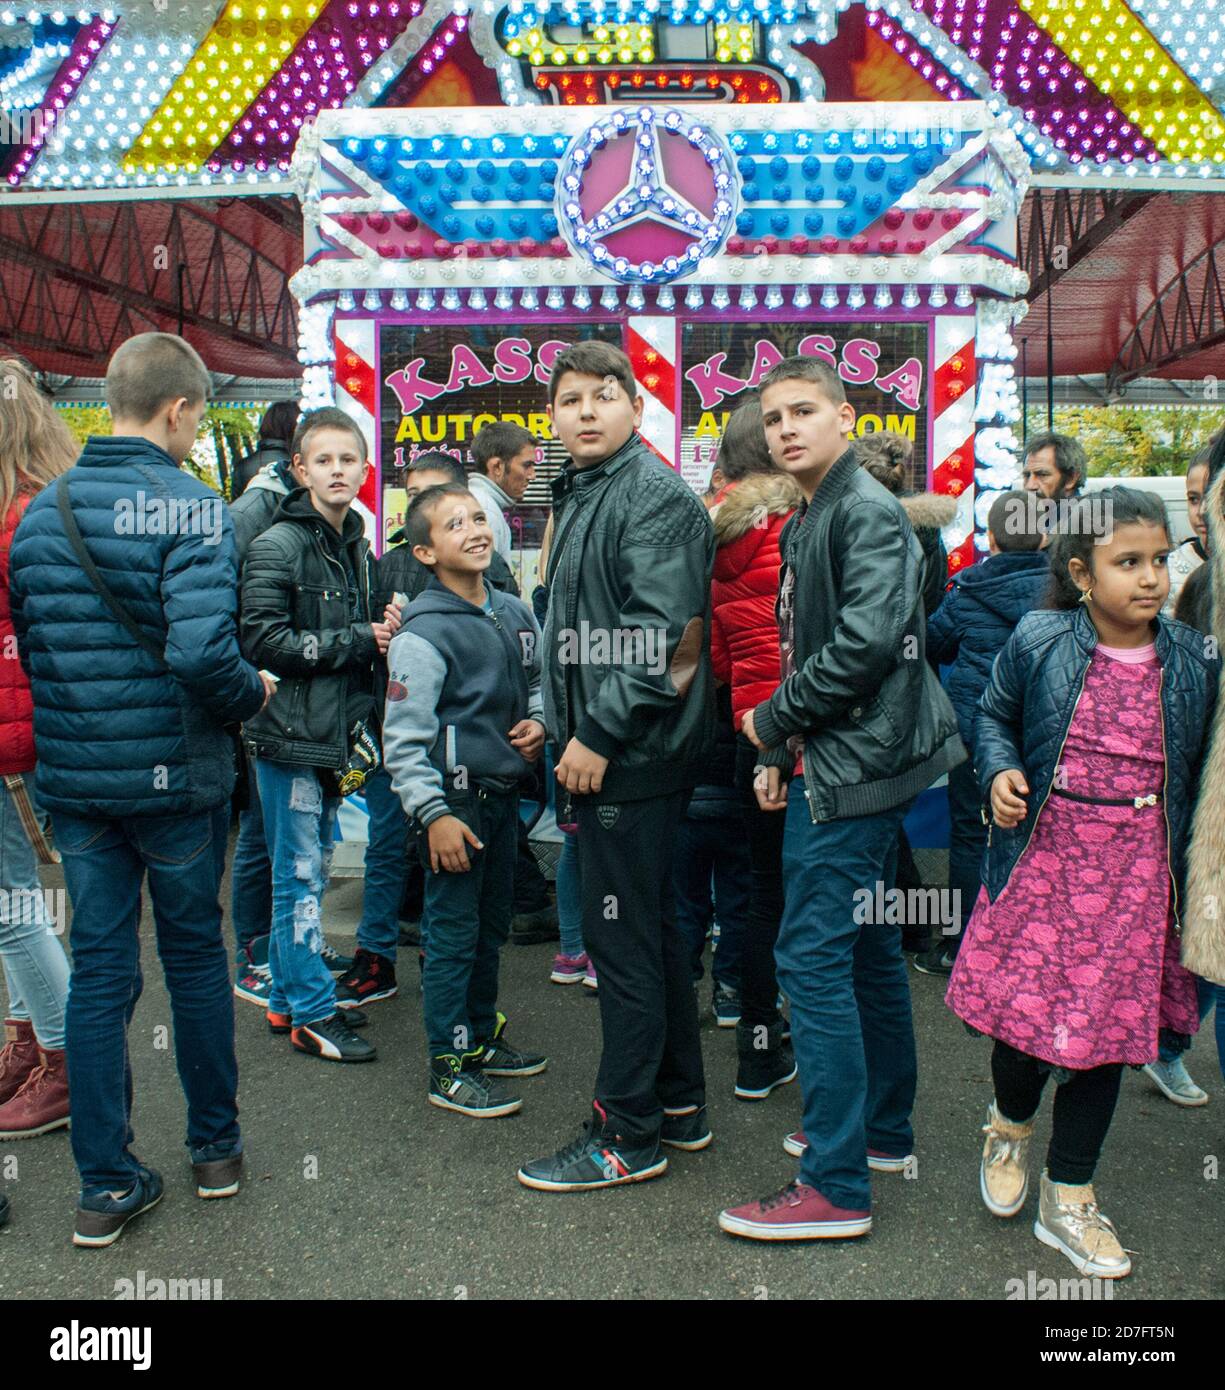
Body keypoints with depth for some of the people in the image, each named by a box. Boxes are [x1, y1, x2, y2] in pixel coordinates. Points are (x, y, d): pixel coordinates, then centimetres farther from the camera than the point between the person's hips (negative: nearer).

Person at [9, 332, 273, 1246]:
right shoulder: (193, 510, -15)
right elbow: (202, 652, -27)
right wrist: (252, 695, -7)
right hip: (176, 776, -4)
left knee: (99, 969, 11)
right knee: (196, 954, 14)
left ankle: (106, 1185, 19)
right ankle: (216, 1148, 30)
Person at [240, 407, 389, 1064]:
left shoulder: (356, 546, 13)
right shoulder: (277, 546, -12)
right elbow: (263, 640, -19)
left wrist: (387, 627, 0)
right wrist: (357, 641, -17)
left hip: (333, 732, 8)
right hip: (290, 734, -8)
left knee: (308, 870, 16)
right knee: (300, 875, 0)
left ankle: (288, 999, 29)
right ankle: (311, 1014, 12)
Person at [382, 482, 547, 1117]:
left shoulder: (516, 614, 6)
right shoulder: (423, 633, -15)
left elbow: (538, 684, 22)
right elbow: (403, 739, -17)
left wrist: (537, 724, 2)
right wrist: (434, 813, -20)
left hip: (503, 794, 7)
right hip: (455, 800, -7)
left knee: (492, 926, 18)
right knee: (453, 933, 1)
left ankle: (481, 1038, 34)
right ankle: (449, 1067, 14)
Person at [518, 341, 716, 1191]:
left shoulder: (655, 495, -12)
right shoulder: (581, 495, 18)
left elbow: (659, 633, -21)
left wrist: (599, 734, -20)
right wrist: (561, 723, 18)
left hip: (635, 756, -10)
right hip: (605, 749, 10)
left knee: (621, 937, -2)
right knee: (652, 926, 16)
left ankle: (629, 1136, 11)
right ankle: (679, 1103, 30)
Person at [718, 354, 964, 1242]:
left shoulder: (869, 511, -13)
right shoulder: (807, 523, 17)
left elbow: (868, 639, -25)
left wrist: (773, 718, -13)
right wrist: (786, 755, 12)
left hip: (855, 768, -10)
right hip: (831, 764, 10)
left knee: (814, 956, -9)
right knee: (866, 950, 17)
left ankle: (836, 1188, -1)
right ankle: (884, 1131, 31)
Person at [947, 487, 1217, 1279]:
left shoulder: (1194, 663, -1)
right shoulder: (1038, 643, -6)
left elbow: (1198, 773, 7)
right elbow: (995, 715, 9)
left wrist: (1191, 876, 4)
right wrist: (1000, 770, -10)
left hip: (1136, 876, 2)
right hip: (1042, 860, -1)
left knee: (1107, 1029, 8)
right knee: (1024, 1011, 1)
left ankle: (1069, 1199, 26)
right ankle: (1011, 1124, 37)